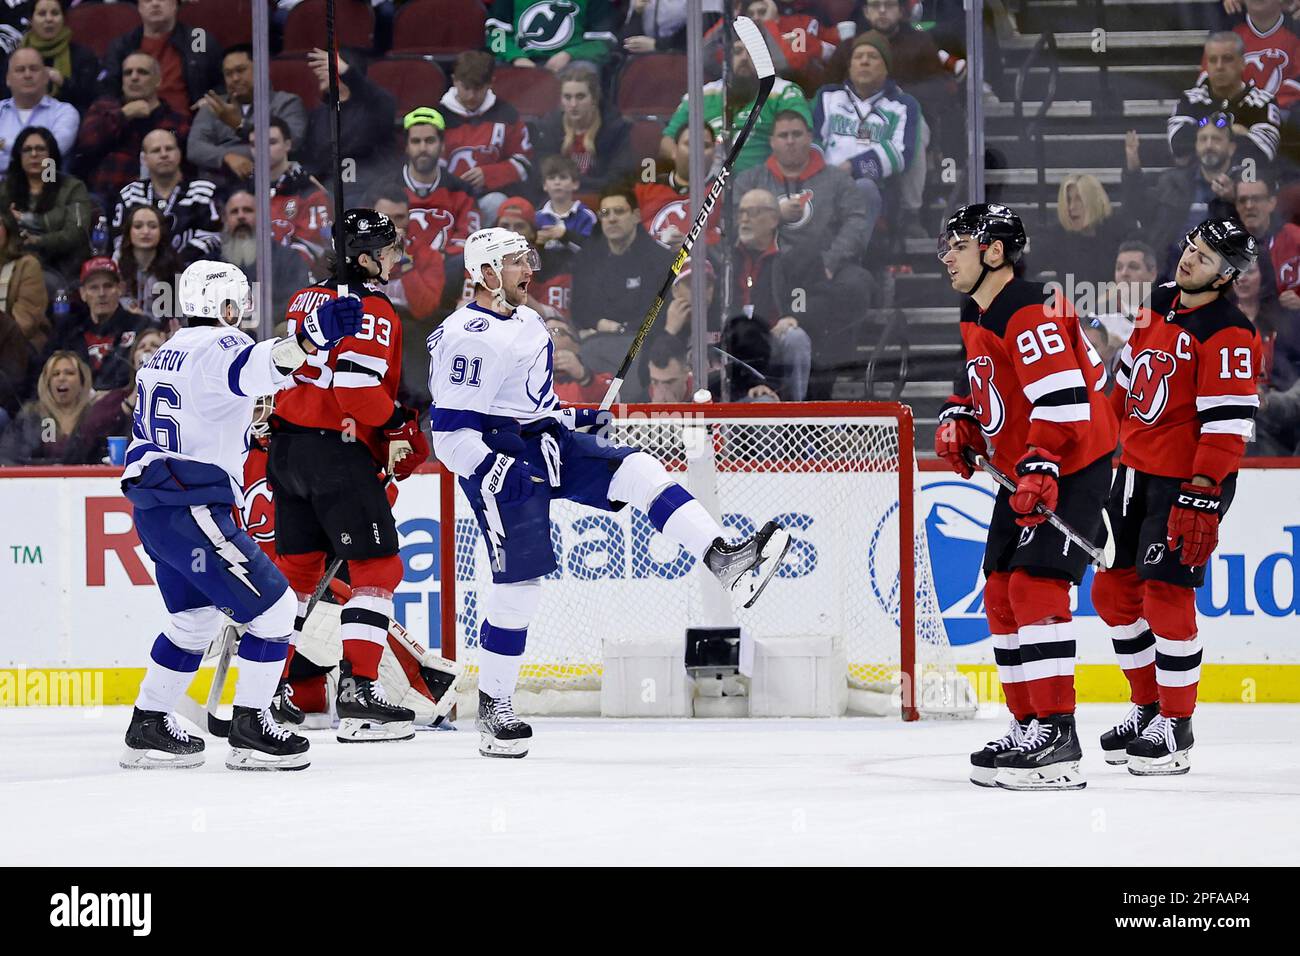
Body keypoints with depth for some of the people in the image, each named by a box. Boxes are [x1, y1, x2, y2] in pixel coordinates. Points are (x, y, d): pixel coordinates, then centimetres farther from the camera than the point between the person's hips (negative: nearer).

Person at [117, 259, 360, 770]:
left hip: (153, 507, 10)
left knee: (197, 618, 24)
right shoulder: (216, 345, -10)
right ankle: (251, 730, -6)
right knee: (272, 605, -5)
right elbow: (254, 367, -35)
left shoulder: (167, 353, 21)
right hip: (191, 509, -10)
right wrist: (311, 338, -52)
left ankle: (148, 729, 26)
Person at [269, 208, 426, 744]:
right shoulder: (372, 309, -10)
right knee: (378, 568, -5)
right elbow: (356, 379, -22)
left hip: (287, 448, 9)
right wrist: (398, 427, -10)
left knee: (297, 569, 16)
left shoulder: (306, 300, 17)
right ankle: (358, 692, -13)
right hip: (338, 452, -9)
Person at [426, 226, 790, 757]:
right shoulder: (466, 336, -15)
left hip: (550, 444, 8)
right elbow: (450, 429, -18)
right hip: (498, 459, -8)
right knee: (517, 583, -7)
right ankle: (492, 706, 5)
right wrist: (494, 469, -27)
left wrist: (568, 416, 21)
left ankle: (723, 560, -23)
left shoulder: (526, 321, 14)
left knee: (638, 471, -11)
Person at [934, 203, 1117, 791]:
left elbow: (1061, 398, -28)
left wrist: (1041, 468, -34)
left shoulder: (1030, 313, -20)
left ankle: (1057, 739, -22)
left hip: (1072, 467, -11)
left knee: (1035, 584, -19)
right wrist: (959, 421, 9)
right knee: (1001, 594, 10)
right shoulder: (975, 317, 13)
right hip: (1022, 470, 11)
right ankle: (1027, 727, 18)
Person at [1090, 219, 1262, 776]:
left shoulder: (1229, 336, -17)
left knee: (1165, 596, -10)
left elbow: (1227, 422, -21)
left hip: (1189, 482, -8)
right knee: (1113, 591, 10)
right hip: (1134, 472, 8)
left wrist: (1202, 497, -25)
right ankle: (1147, 706, 24)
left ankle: (1176, 726, 0)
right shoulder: (1159, 304, 9)